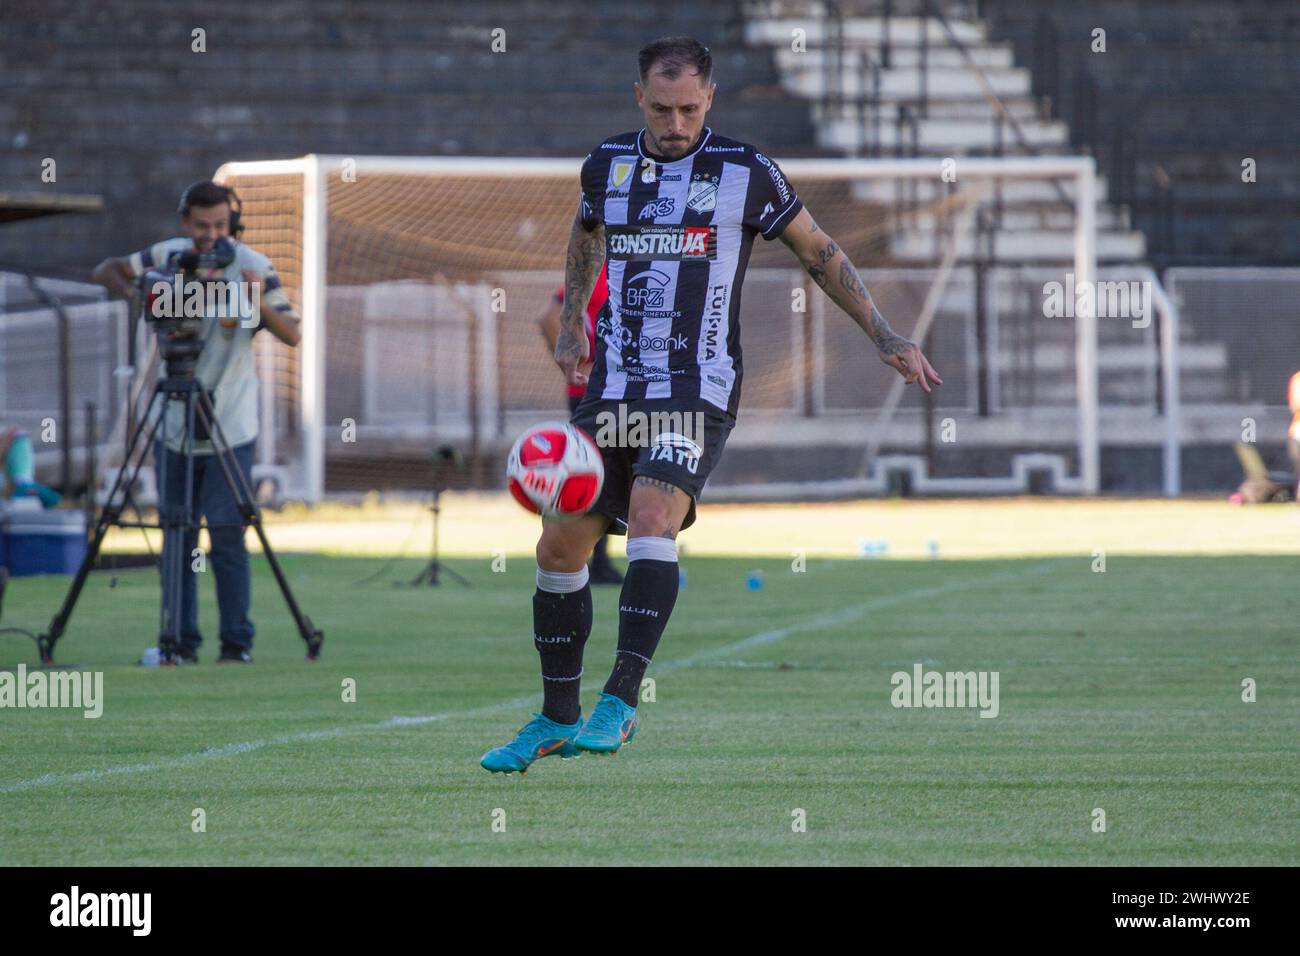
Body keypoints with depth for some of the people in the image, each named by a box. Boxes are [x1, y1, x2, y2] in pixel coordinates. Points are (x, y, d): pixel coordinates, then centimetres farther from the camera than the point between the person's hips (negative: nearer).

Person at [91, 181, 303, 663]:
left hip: (230, 429, -3)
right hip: (174, 426, 3)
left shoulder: (254, 268, -8)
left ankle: (237, 643, 1)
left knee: (227, 534, -6)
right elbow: (105, 271, 10)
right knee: (177, 534, 5)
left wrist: (260, 302, -31)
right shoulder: (169, 256, 0)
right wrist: (133, 290, -11)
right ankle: (180, 642, 10)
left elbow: (292, 335, -12)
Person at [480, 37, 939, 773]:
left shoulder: (745, 172, -3)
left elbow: (820, 253, 9)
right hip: (612, 392, 5)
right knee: (560, 548, 2)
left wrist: (885, 337, 6)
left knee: (650, 518, -28)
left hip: (699, 391, -5)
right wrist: (572, 324, 25)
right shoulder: (607, 165, 8)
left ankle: (620, 704, -31)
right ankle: (558, 719, 17)